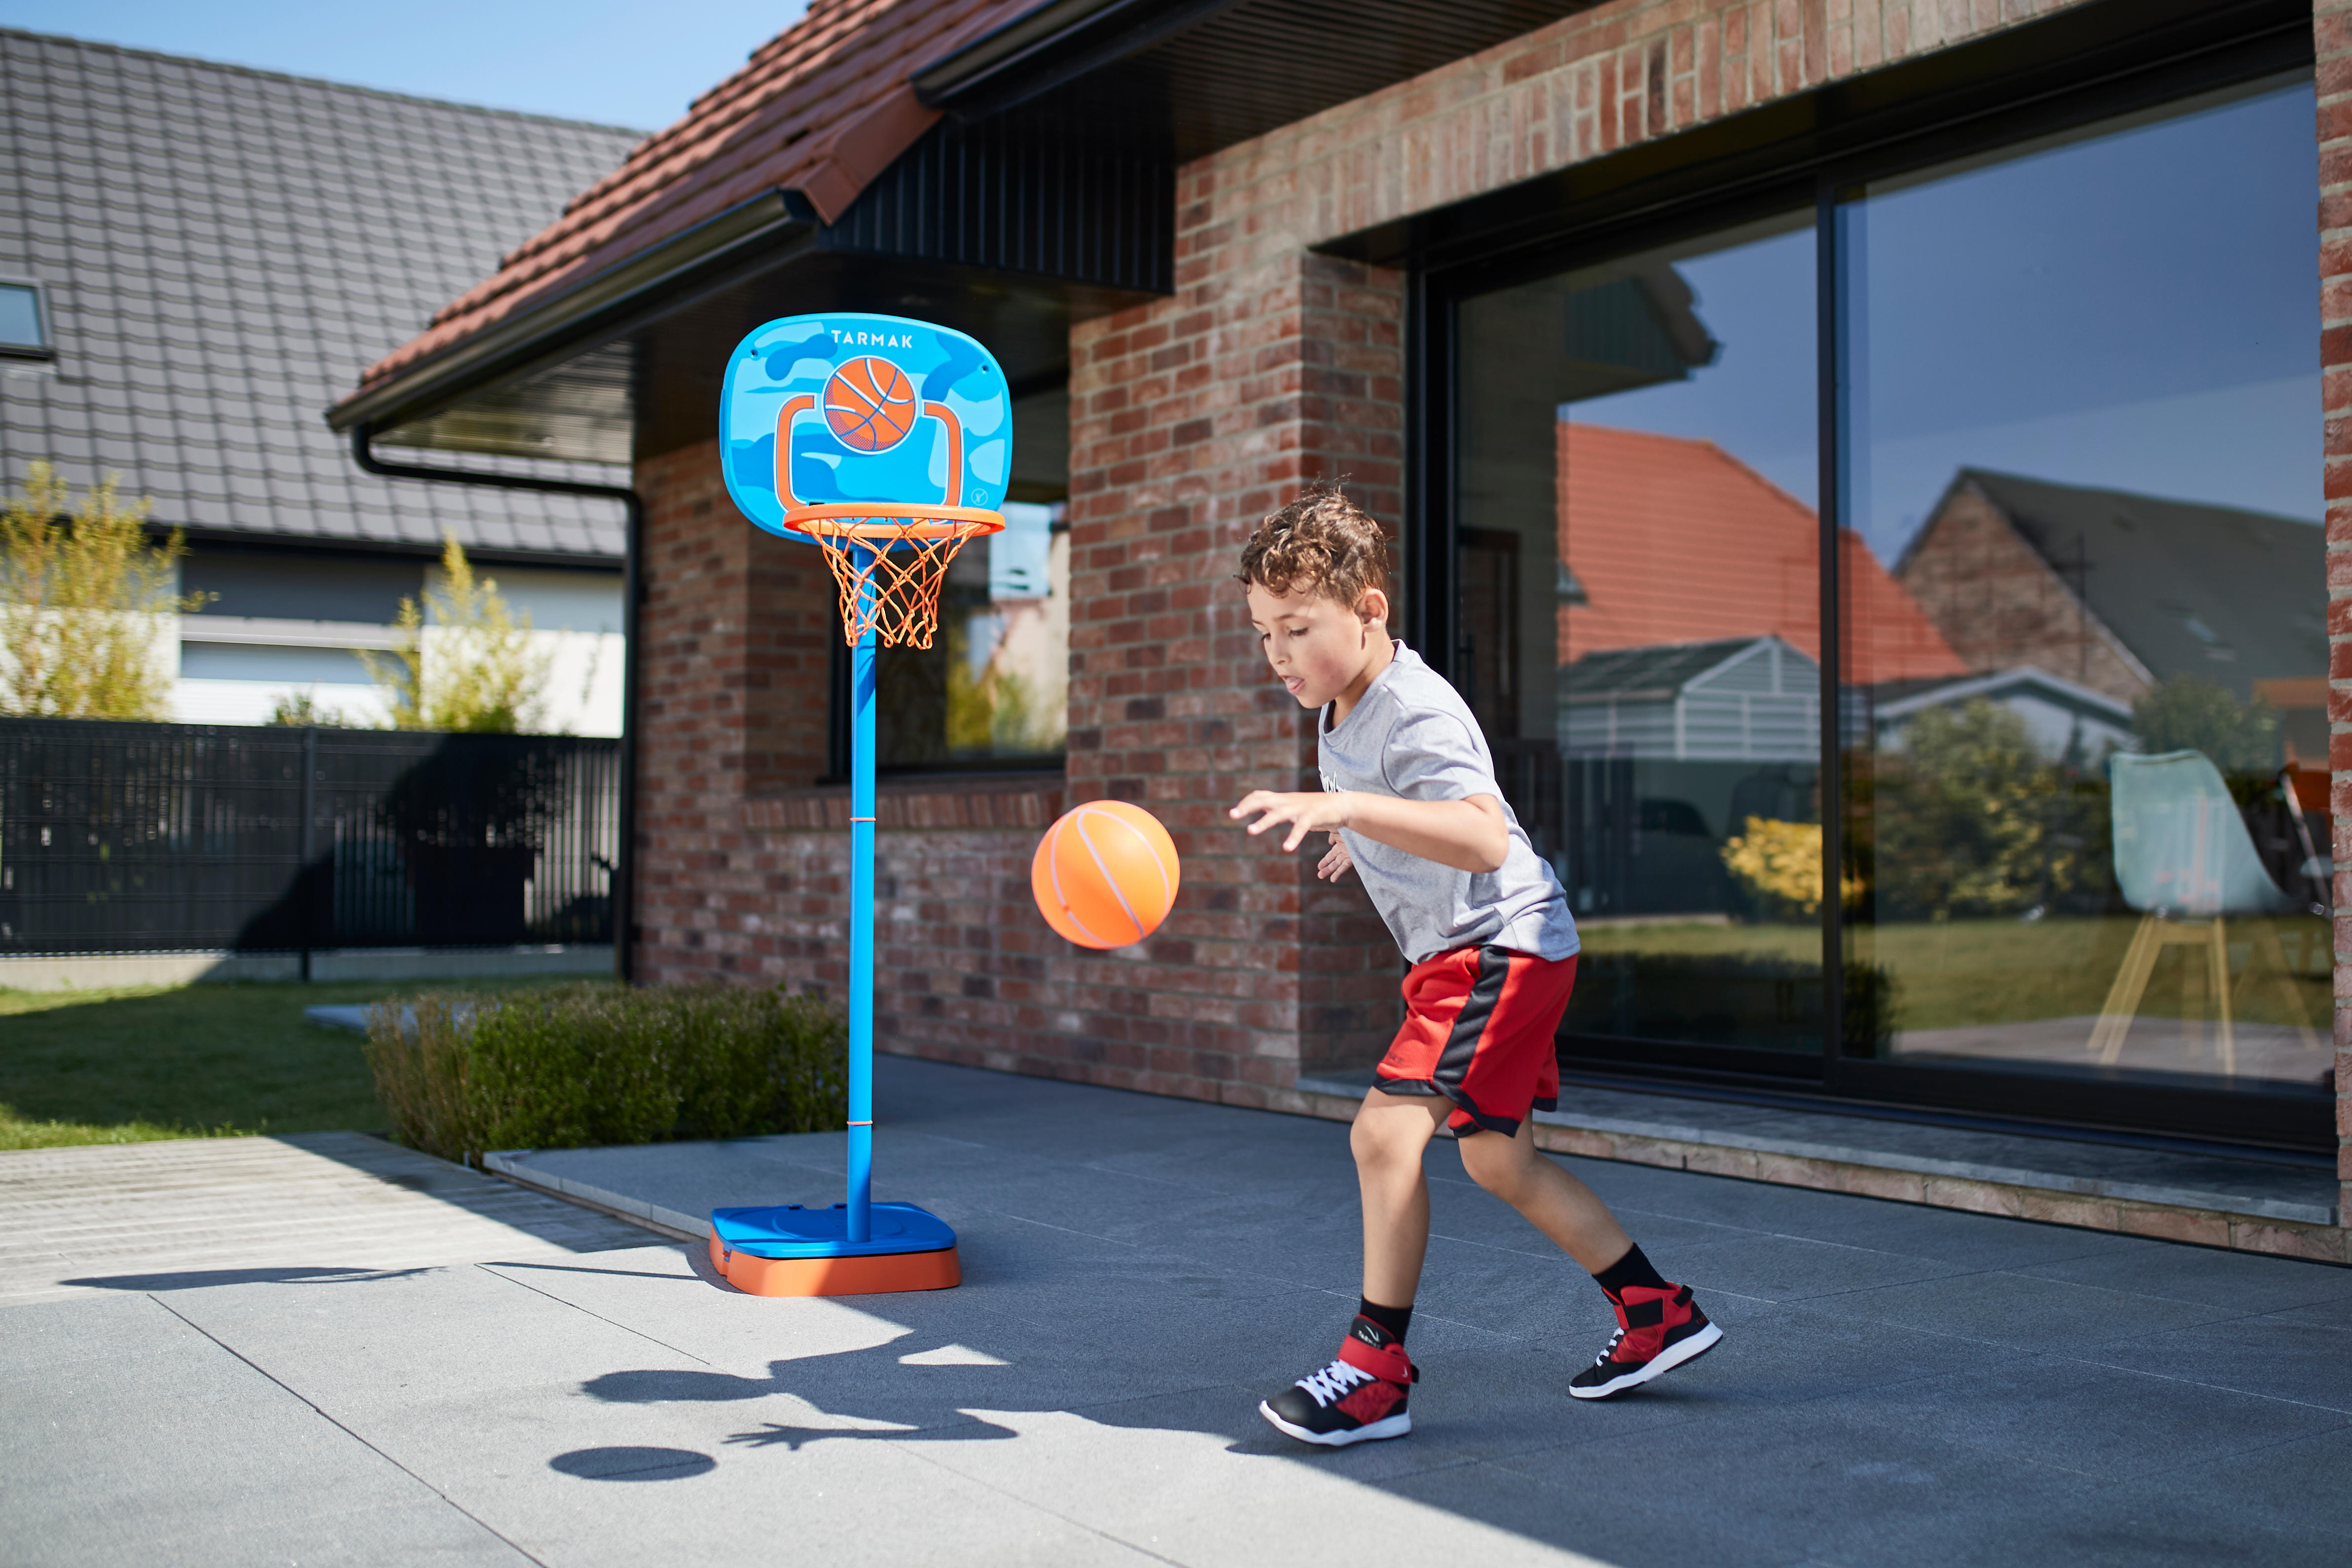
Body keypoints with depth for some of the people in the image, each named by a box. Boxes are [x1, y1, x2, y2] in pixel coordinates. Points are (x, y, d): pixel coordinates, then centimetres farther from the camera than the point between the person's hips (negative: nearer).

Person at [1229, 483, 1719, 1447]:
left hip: (1499, 945, -11)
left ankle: (1376, 1370, -9)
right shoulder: (1342, 711, 6)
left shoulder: (1417, 715, -24)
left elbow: (1484, 839, -42)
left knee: (1386, 1130, -19)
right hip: (1461, 957, 11)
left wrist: (1349, 809, -49)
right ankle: (1657, 1312, 29)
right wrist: (1368, 842, 26)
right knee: (1498, 1160, 16)